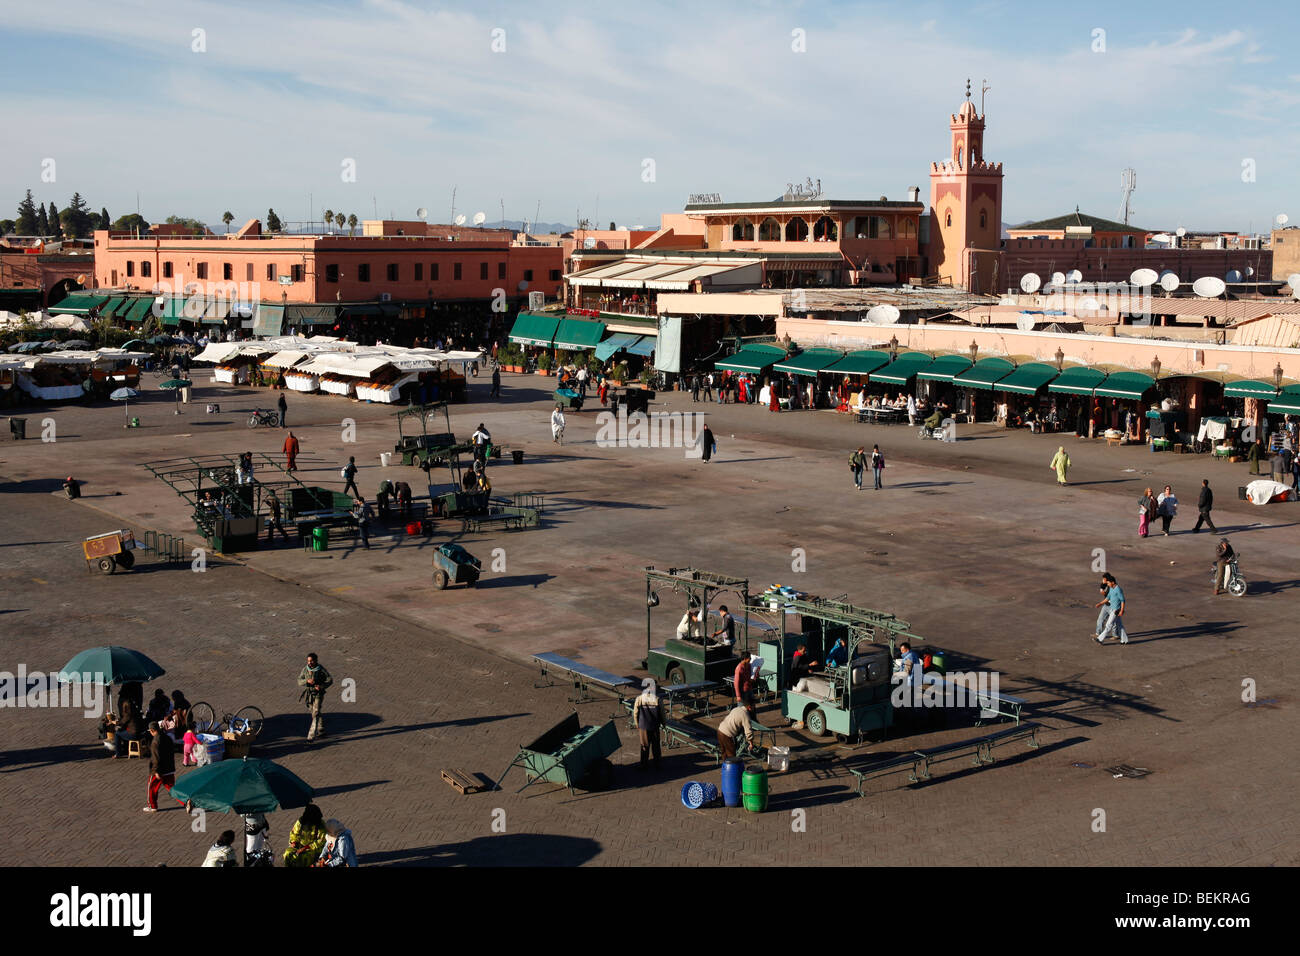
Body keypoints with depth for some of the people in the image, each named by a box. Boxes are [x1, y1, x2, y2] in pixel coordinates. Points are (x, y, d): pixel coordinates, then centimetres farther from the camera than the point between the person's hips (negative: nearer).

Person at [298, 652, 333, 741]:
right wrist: (307, 681, -24)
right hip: (309, 694, 5)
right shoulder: (305, 670, -3)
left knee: (315, 714, -13)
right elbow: (299, 681, -3)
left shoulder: (321, 670, -13)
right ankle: (321, 730, 38)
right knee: (315, 713, 18)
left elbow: (330, 680, -9)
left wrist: (321, 686, -24)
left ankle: (312, 736, -16)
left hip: (319, 694, -5)